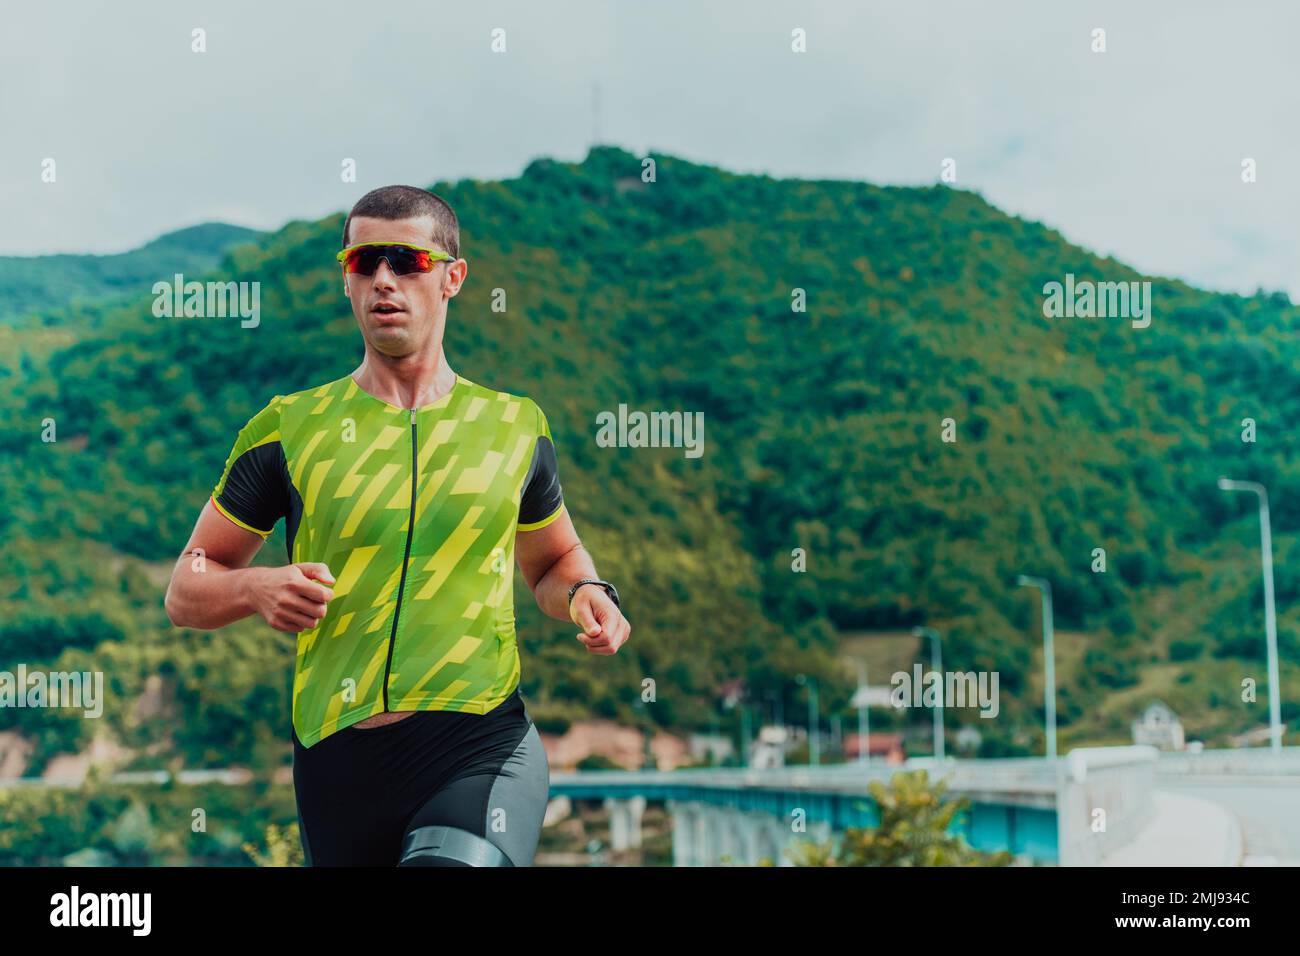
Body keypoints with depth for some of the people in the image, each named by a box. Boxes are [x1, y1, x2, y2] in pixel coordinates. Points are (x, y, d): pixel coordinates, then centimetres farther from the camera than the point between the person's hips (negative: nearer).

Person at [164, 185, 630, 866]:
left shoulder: (515, 425, 11)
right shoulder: (290, 428, 7)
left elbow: (553, 559, 27)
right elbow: (186, 589, 10)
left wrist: (584, 594, 3)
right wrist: (256, 589, -12)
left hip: (483, 748, -2)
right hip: (336, 764, 2)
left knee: (458, 860, -31)